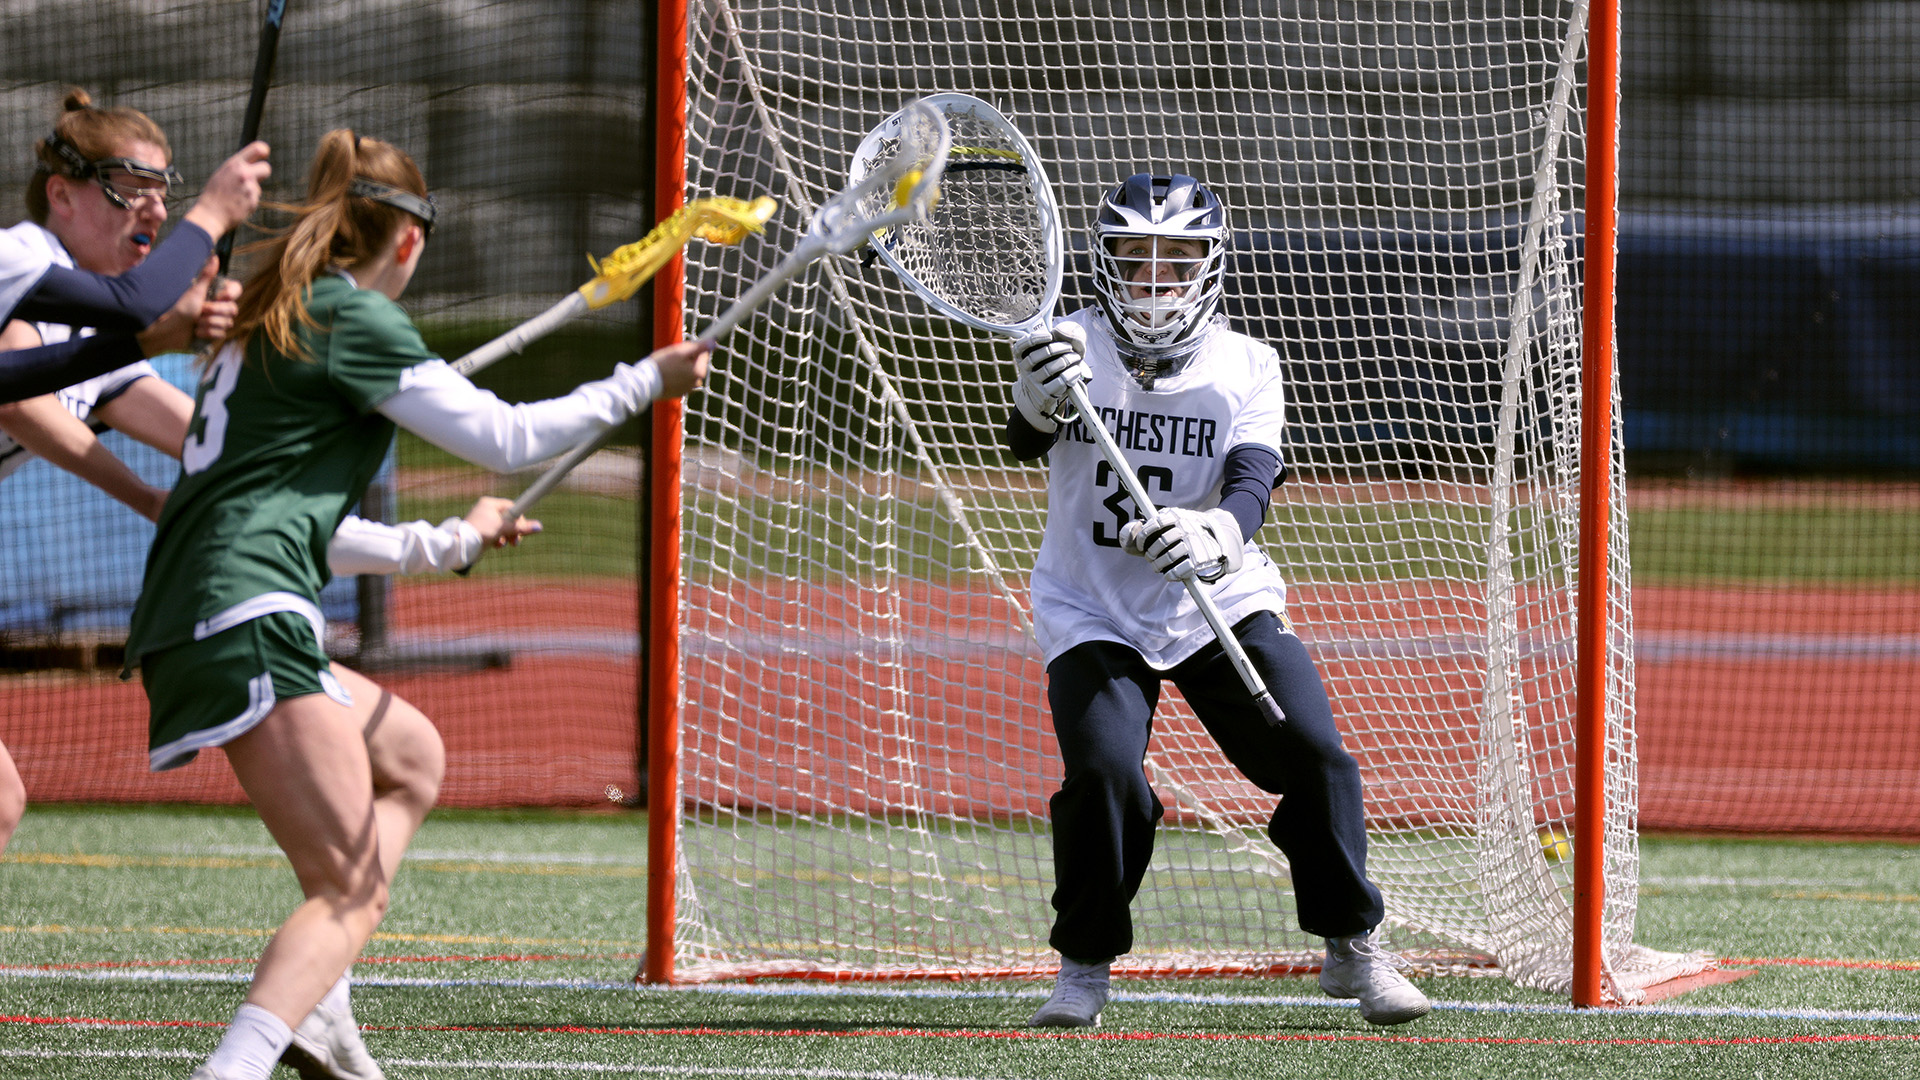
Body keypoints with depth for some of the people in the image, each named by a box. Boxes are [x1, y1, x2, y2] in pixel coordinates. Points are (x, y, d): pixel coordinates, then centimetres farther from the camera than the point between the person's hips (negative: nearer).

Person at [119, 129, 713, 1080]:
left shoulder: (269, 319, 25)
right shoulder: (355, 318, -2)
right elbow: (503, 437, -2)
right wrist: (643, 385, 10)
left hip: (184, 622, 9)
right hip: (247, 619, -9)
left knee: (413, 757, 27)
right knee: (352, 895, -13)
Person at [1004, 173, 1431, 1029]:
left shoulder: (1245, 368, -6)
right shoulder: (1073, 349, -7)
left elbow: (1254, 477, -22)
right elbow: (1027, 445, -26)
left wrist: (1217, 532, -45)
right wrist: (1039, 407, -51)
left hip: (1219, 605, 1)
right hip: (1093, 614, -1)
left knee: (1313, 755, -12)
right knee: (1104, 774, -22)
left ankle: (1352, 949, 8)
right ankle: (1084, 966, -1)